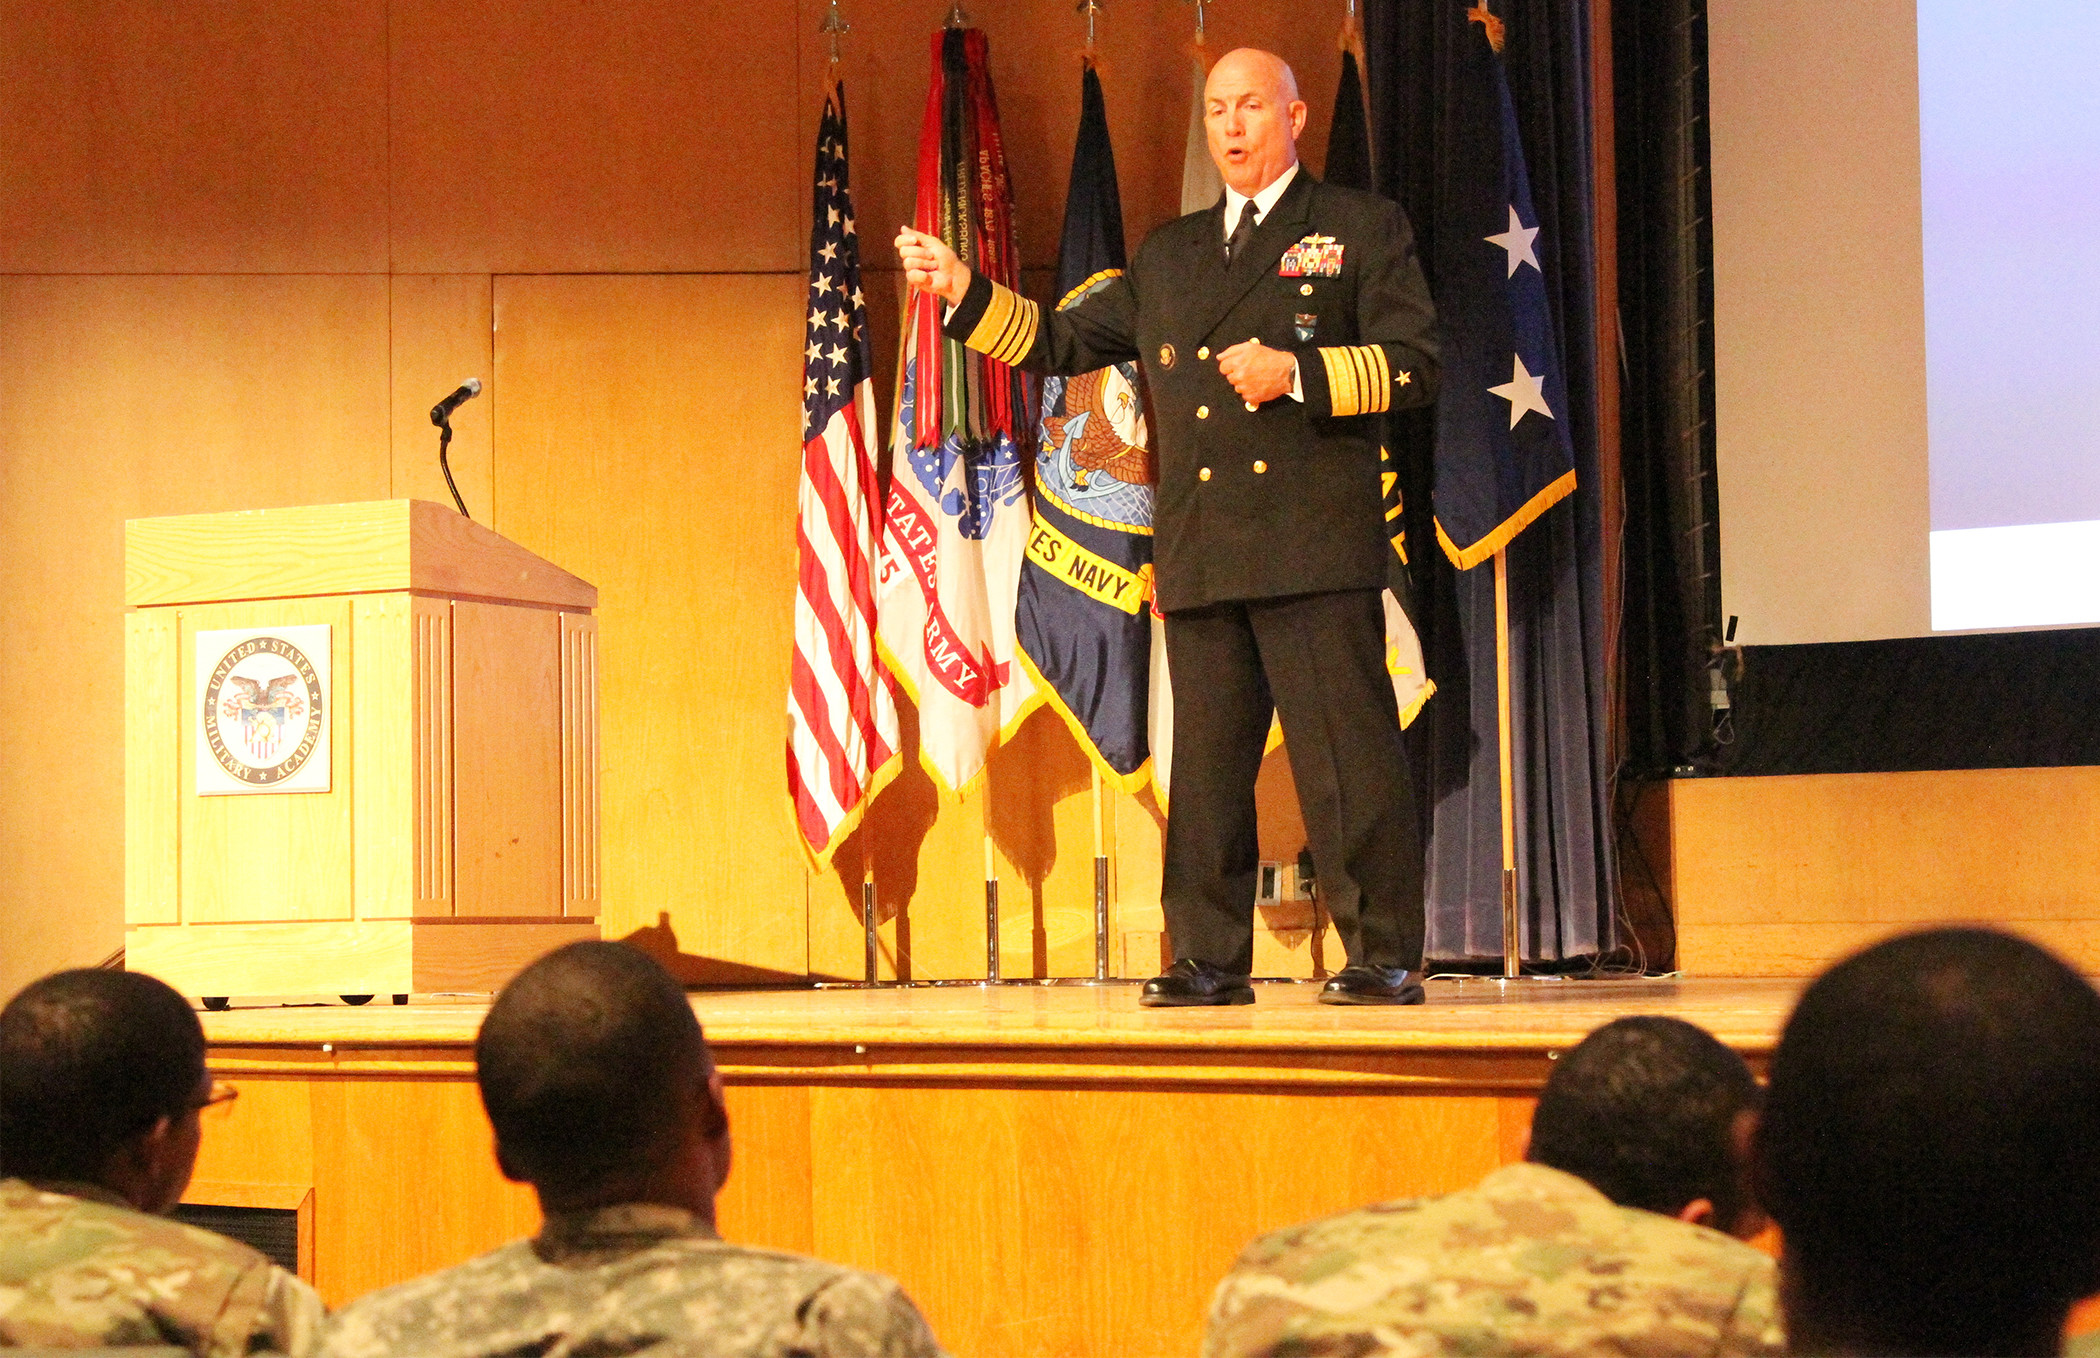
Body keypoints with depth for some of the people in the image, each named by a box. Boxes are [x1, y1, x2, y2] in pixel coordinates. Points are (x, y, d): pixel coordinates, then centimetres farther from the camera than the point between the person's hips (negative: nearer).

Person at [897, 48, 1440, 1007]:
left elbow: (1415, 366, -1)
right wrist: (961, 291, 13)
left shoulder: (1362, 228, 7)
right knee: (1206, 762, 6)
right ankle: (1210, 957, 12)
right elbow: (1060, 343, 25)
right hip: (1199, 556, 5)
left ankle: (1385, 956, -2)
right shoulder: (1166, 257, 22)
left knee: (1347, 756, -7)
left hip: (1314, 542, -5)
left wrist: (1296, 372, -13)